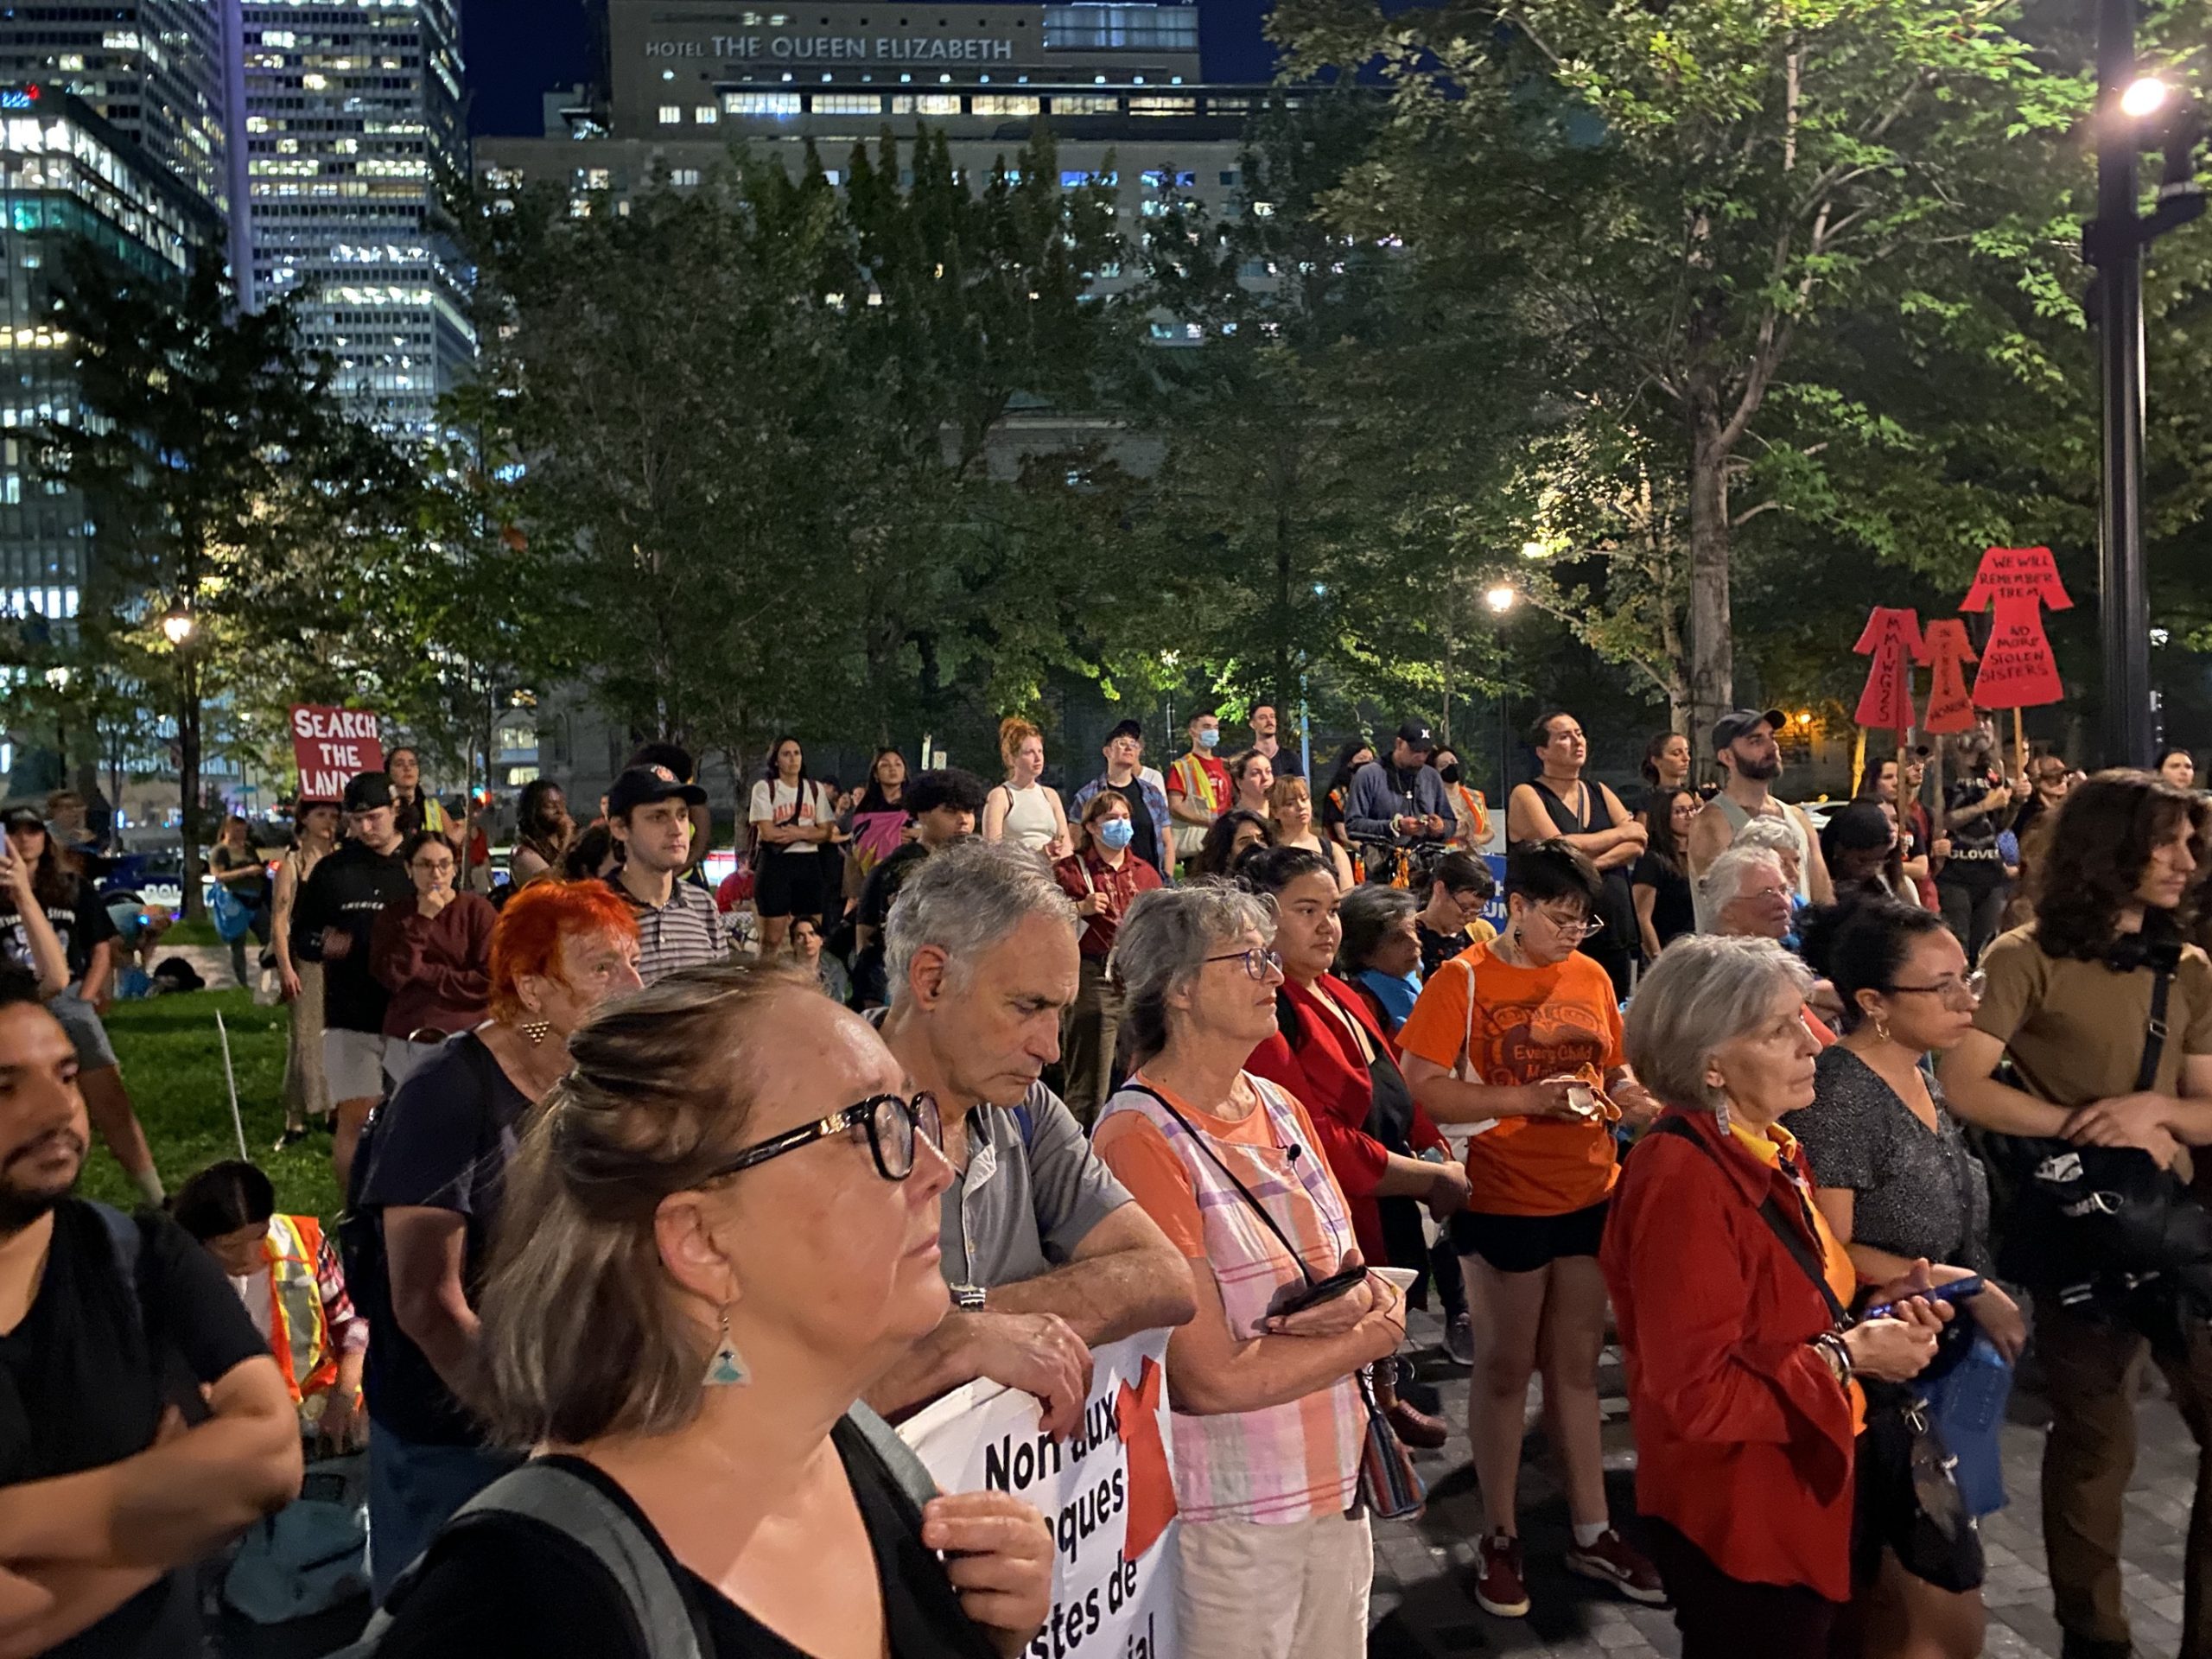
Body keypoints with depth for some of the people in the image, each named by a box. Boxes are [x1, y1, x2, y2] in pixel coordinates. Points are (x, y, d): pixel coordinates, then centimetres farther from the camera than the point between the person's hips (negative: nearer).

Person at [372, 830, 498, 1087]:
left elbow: (490, 982, -8)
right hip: (405, 1046, 3)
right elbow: (393, 976, -5)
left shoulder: (477, 909, -1)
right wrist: (422, 921, -9)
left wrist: (423, 972, -6)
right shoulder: (393, 916, 9)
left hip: (466, 1041, -3)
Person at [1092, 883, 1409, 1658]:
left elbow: (1358, 1273, 9)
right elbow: (1209, 1379, -21)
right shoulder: (1142, 1140, -20)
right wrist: (1375, 1332, -10)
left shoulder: (1281, 1108, 4)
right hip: (1228, 1523, -7)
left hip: (1334, 1491, 7)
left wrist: (1367, 1296, -15)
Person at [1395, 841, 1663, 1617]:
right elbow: (1421, 1085, -17)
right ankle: (1499, 1537, 24)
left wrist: (1629, 1094, -7)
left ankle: (1591, 1532, 29)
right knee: (1505, 1368, 8)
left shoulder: (1591, 977, 5)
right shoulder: (1463, 979, -12)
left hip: (1590, 1194, 5)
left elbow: (1615, 1066, 16)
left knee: (1576, 1365, 16)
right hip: (1502, 1201, -5)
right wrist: (1526, 1098, -23)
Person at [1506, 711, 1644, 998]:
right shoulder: (1526, 795, -2)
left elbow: (1638, 844, 4)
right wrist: (1621, 833, -3)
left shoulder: (1600, 794, 17)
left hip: (1614, 931, 6)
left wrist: (1590, 863, -14)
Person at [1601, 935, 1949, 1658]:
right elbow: (1697, 1394, -29)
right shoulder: (1682, 1182, -27)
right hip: (1737, 1522, -9)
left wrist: (1869, 1310, -2)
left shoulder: (1768, 1151, 5)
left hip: (1795, 1496, 9)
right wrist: (1848, 1355, -21)